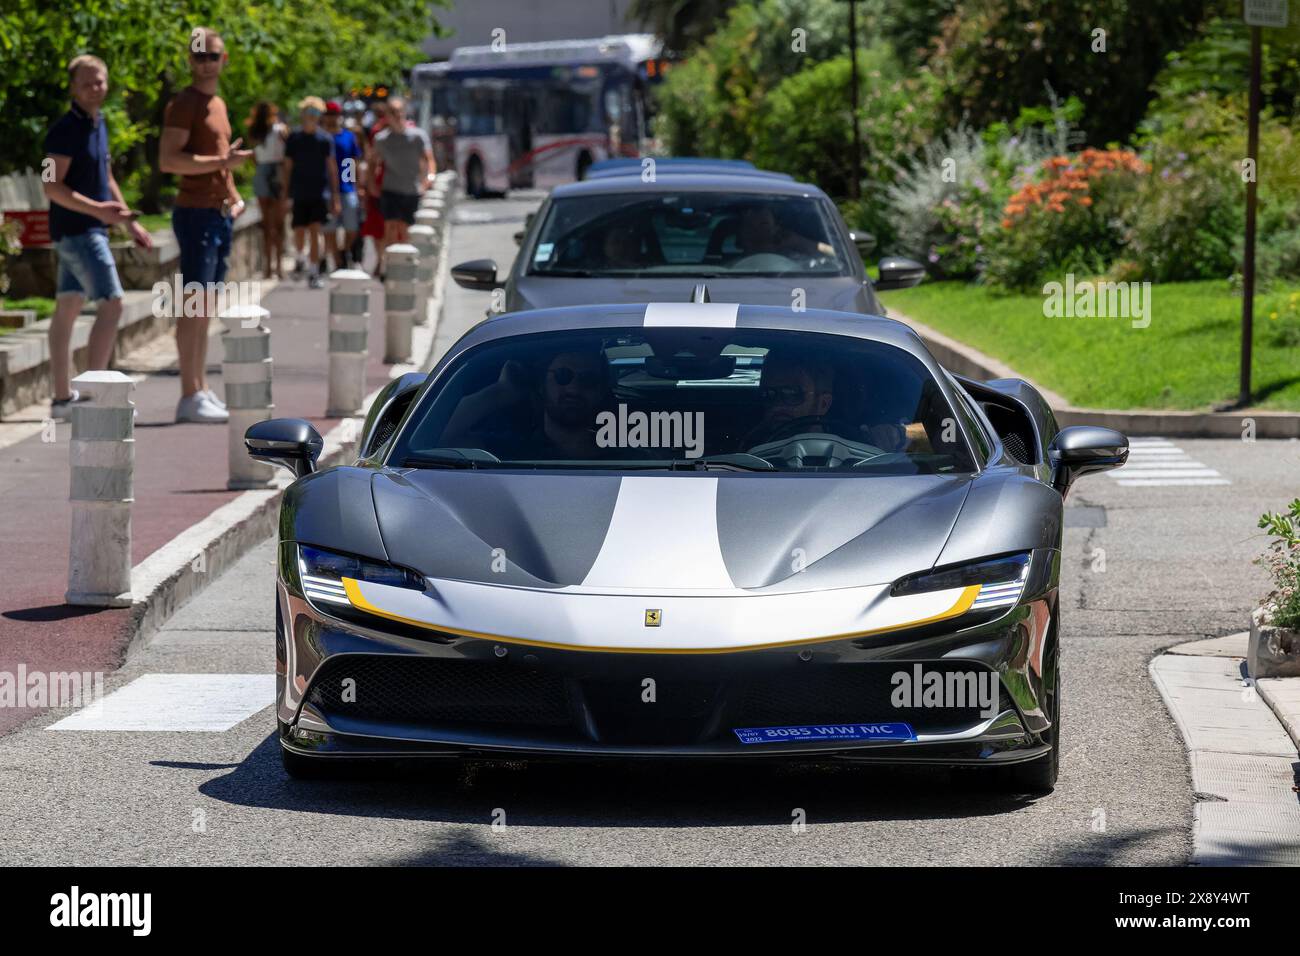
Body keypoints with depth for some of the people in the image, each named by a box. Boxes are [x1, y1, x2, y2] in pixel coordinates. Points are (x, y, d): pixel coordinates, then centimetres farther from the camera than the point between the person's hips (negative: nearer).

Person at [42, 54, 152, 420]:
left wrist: (130, 222, 24)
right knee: (111, 304, -13)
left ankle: (63, 398, 14)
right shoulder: (65, 130, -14)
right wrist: (97, 209, -29)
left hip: (92, 228, 9)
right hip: (75, 229, -9)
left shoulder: (98, 125, 14)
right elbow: (52, 186, -19)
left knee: (68, 308, 10)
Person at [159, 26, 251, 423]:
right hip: (196, 213, -9)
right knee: (194, 306, -10)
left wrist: (234, 197, 17)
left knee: (205, 309, 11)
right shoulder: (184, 103, -10)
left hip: (220, 215, 9)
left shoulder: (218, 104, 18)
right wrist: (223, 161, -23)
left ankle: (202, 391, 16)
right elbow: (168, 159, -19)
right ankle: (189, 397, -10)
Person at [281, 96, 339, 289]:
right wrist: (285, 193, 3)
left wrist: (335, 197, -1)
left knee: (315, 232, -10)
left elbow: (332, 168, 2)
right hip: (299, 193, 1)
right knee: (299, 234, 5)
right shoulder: (294, 138, 2)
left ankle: (314, 273, -5)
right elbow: (288, 167, 7)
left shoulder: (325, 139, 0)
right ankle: (300, 259, 36)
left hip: (320, 194, -1)